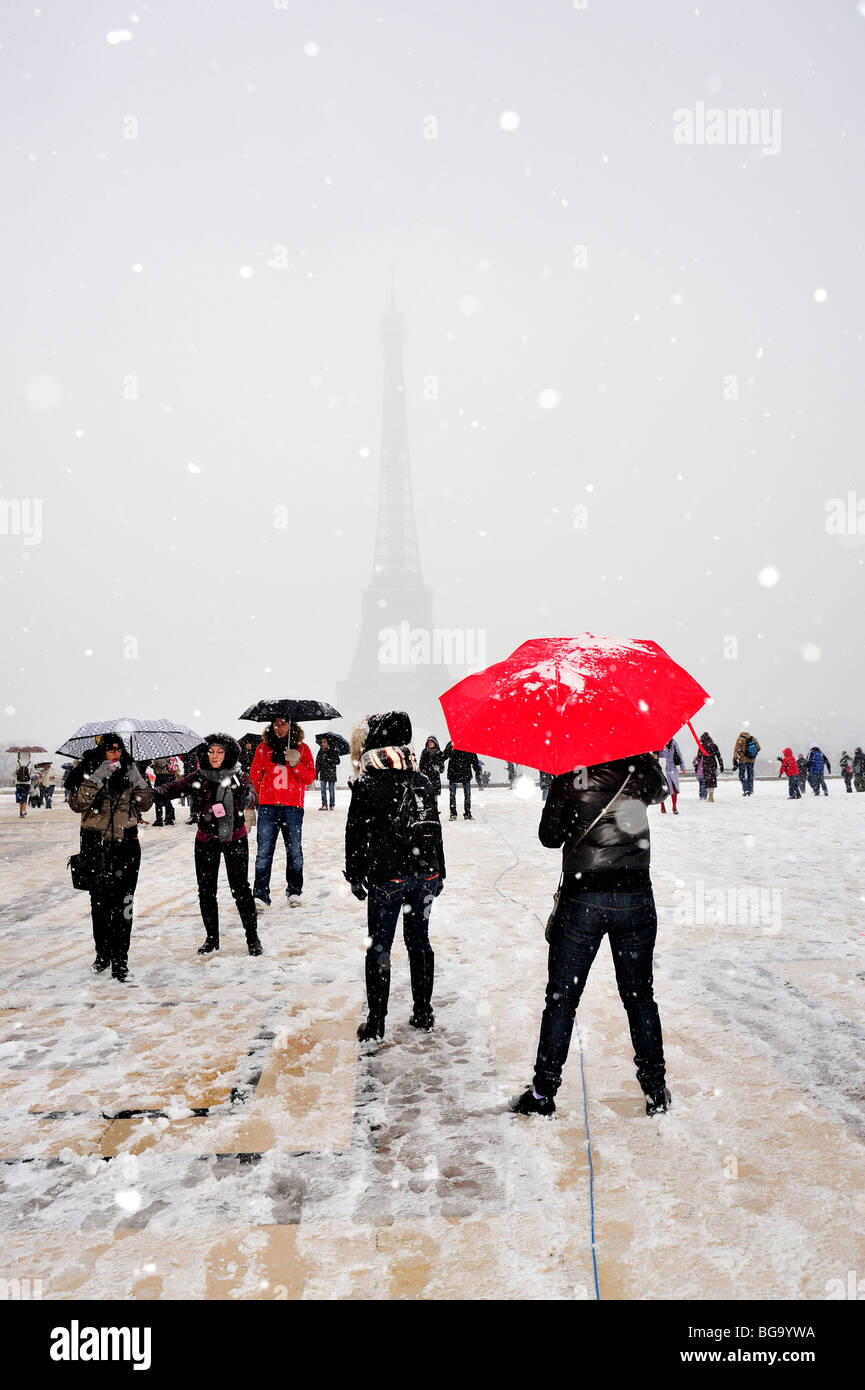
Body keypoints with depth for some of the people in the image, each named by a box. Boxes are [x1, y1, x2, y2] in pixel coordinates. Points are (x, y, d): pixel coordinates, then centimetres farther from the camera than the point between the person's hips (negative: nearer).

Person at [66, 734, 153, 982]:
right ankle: (103, 953, 24)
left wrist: (138, 782, -8)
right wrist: (96, 780, -21)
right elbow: (76, 804, -12)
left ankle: (120, 959, -2)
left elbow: (145, 804, 7)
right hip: (96, 845, -1)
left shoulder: (128, 773, 8)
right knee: (99, 900, 7)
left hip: (126, 843, 1)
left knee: (123, 901, -5)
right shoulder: (88, 773, 1)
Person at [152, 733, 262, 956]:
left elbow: (249, 790, -21)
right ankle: (211, 938, 22)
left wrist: (248, 797, -46)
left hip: (235, 839, -2)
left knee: (241, 889, -3)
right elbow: (174, 787, -9)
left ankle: (252, 937, 11)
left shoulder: (239, 776, -4)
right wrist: (155, 792, -29)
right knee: (206, 891, 7)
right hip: (206, 840, 3)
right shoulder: (198, 778, 1)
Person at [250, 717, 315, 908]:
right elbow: (254, 777, 12)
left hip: (292, 807, 0)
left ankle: (294, 891, 21)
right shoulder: (263, 748, 10)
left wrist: (296, 764, -13)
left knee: (294, 851, 5)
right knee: (264, 852, -5)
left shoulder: (302, 749, 7)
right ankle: (260, 895, -2)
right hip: (267, 806, 0)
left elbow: (310, 778, 4)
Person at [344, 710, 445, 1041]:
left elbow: (356, 835, -6)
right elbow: (435, 831, 11)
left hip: (387, 878, -4)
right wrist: (439, 872, 20)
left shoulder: (366, 785, -9)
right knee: (419, 942, 14)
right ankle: (423, 1013, 22)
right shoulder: (423, 783, 5)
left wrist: (355, 876, 4)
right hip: (425, 874, 4)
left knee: (378, 948, 4)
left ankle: (376, 1021, 8)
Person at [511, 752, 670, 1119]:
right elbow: (662, 788, 23)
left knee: (561, 998, 8)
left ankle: (543, 1093, 15)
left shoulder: (569, 778, -8)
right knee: (639, 995, 16)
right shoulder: (640, 772, -1)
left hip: (582, 900, -2)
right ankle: (656, 1091, 23)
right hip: (636, 898, 3)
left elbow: (549, 837, 0)